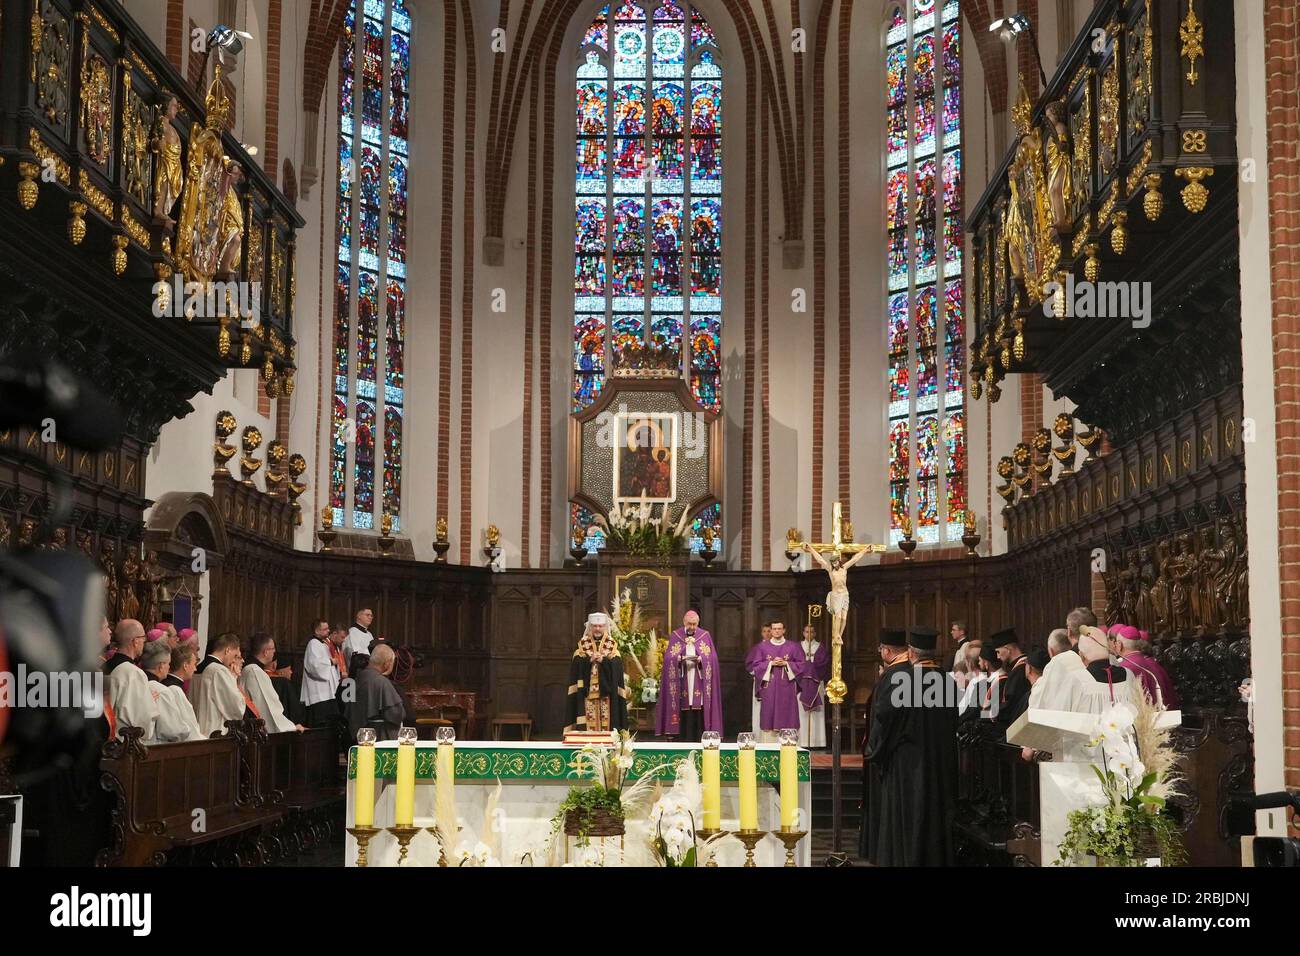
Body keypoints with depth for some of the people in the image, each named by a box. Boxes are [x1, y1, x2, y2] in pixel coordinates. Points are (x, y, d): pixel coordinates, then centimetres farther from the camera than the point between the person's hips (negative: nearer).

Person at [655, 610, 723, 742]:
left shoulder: (705, 636, 9)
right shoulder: (675, 636, 8)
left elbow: (712, 658, 4)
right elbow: (668, 657, 2)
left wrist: (701, 659, -15)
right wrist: (679, 659, -17)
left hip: (699, 684, 0)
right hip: (681, 683, 0)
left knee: (698, 712, -6)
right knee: (682, 713, -5)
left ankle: (698, 740, -3)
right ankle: (681, 739, -2)